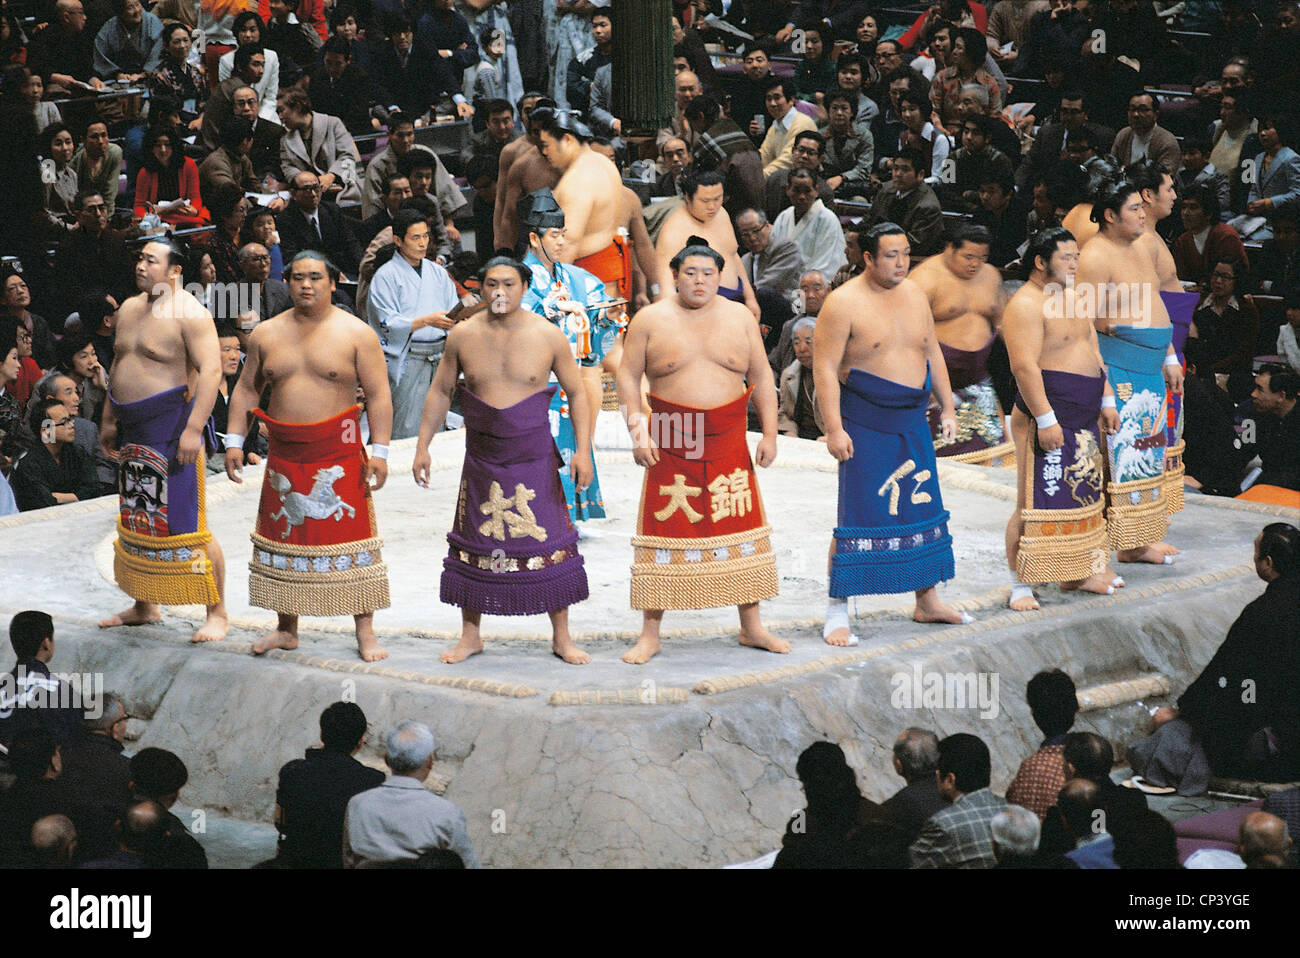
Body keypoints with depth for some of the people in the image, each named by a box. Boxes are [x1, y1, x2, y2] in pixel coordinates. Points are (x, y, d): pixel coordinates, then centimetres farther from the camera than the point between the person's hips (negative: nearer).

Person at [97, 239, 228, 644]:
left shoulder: (190, 314, -12)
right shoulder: (129, 309, 14)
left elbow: (211, 370, -19)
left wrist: (193, 429, -25)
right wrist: (109, 420, 23)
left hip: (172, 425, -9)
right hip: (133, 430, 9)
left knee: (184, 523, -10)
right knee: (136, 519, 14)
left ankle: (217, 614, -4)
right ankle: (144, 606, 26)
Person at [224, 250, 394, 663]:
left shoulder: (356, 334, -2)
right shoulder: (266, 334, 8)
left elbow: (378, 395, -4)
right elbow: (246, 389, 14)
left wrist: (379, 450, -11)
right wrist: (234, 441, 6)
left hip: (339, 455, -4)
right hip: (284, 455, 4)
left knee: (350, 538, -4)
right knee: (284, 537, 8)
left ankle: (365, 632, 1)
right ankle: (286, 629, 19)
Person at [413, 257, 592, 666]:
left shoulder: (548, 336, -6)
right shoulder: (463, 336, -1)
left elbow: (577, 393, 1)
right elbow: (440, 391, 9)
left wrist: (583, 449, -7)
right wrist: (423, 446, 7)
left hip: (534, 457, -1)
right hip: (482, 458, 2)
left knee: (549, 543, 0)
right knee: (475, 545, 7)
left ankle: (562, 637, 12)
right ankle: (470, 635, 20)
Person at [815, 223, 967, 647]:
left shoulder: (914, 294, 9)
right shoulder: (843, 303, -11)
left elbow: (933, 354, 18)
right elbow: (825, 367, -14)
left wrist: (947, 407, 15)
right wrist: (833, 428, -20)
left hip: (913, 422, 7)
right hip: (865, 426, -7)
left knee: (923, 510, 12)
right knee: (858, 518, -8)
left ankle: (927, 601, 24)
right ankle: (837, 611, -3)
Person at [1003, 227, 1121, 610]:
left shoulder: (1071, 299, 16)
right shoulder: (1025, 305, -14)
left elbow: (1093, 353, 23)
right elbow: (1025, 366, -21)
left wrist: (1107, 402, 18)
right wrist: (1045, 420, -25)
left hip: (1084, 419, 9)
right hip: (1047, 417, -9)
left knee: (1082, 495, 15)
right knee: (1034, 504, -8)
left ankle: (1078, 572, 26)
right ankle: (1020, 585, -6)